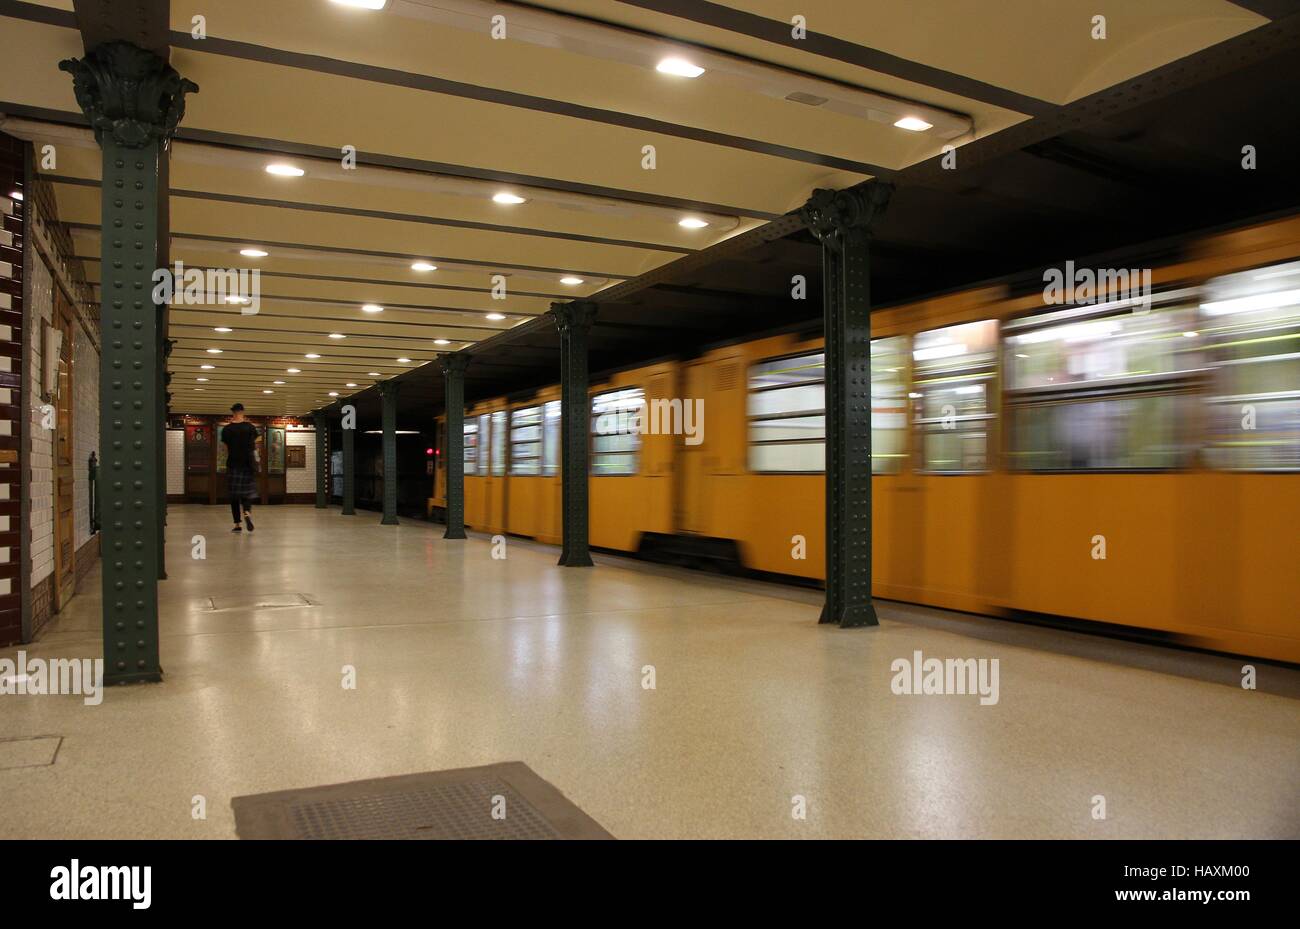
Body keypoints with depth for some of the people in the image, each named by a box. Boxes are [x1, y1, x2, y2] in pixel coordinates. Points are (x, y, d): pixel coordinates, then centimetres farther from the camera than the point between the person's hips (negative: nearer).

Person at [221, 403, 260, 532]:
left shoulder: (227, 429, -1)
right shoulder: (250, 427, -5)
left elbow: (226, 449, 4)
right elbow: (255, 447, 1)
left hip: (233, 464, 1)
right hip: (248, 464, -1)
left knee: (234, 494, 8)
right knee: (247, 491, 8)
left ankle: (237, 524, 6)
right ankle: (247, 512, -23)